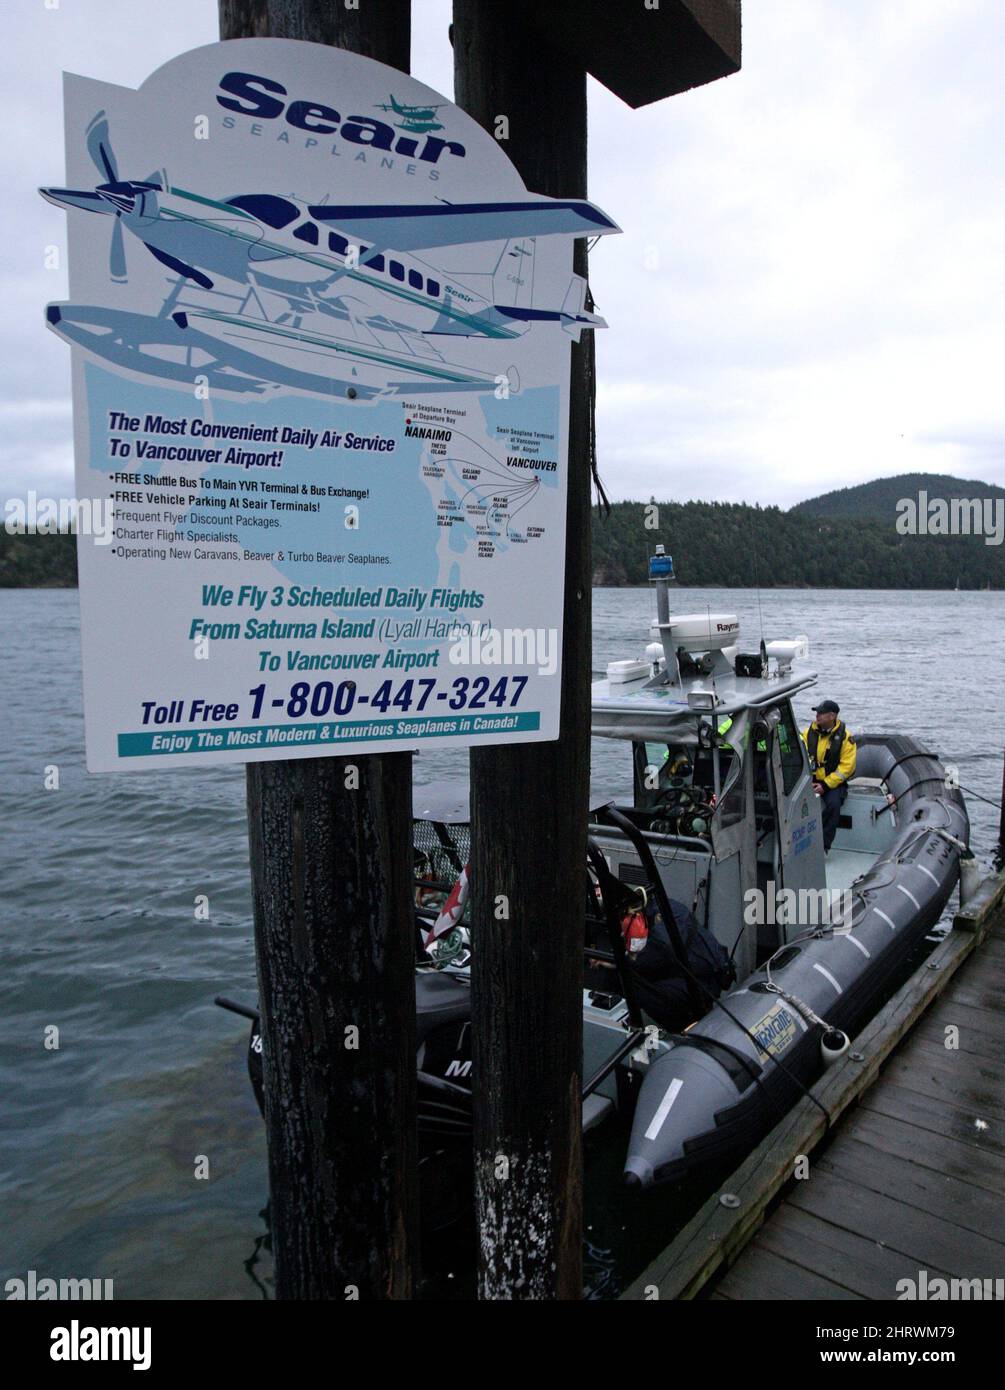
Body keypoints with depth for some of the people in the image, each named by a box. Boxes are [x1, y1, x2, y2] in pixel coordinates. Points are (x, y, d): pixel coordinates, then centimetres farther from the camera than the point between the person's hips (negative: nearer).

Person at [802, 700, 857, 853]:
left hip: (833, 782, -2)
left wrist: (825, 785, -16)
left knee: (833, 804, -31)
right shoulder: (809, 732, 2)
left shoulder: (844, 737, -7)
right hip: (810, 780, 2)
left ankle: (823, 847, -19)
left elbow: (846, 767, -9)